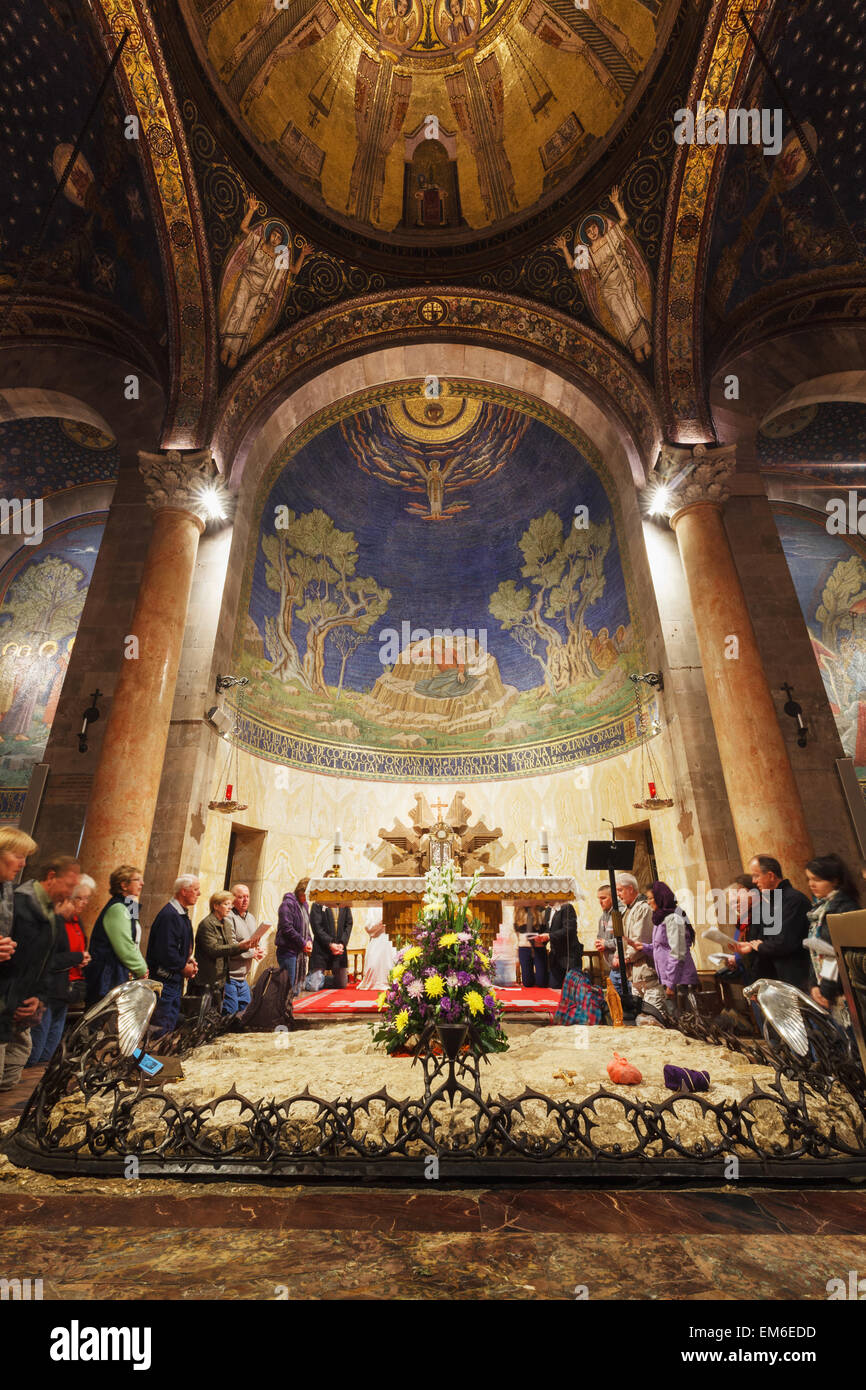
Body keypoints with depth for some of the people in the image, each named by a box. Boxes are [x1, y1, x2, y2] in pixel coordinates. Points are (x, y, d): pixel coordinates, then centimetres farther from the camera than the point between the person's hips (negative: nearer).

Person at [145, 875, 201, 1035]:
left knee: (171, 1023, 16)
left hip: (176, 979, 10)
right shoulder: (169, 915, -21)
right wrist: (184, 967, -14)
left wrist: (189, 959, 6)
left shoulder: (183, 914, 12)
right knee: (160, 1028, -3)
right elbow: (166, 950, -26)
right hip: (165, 979, -10)